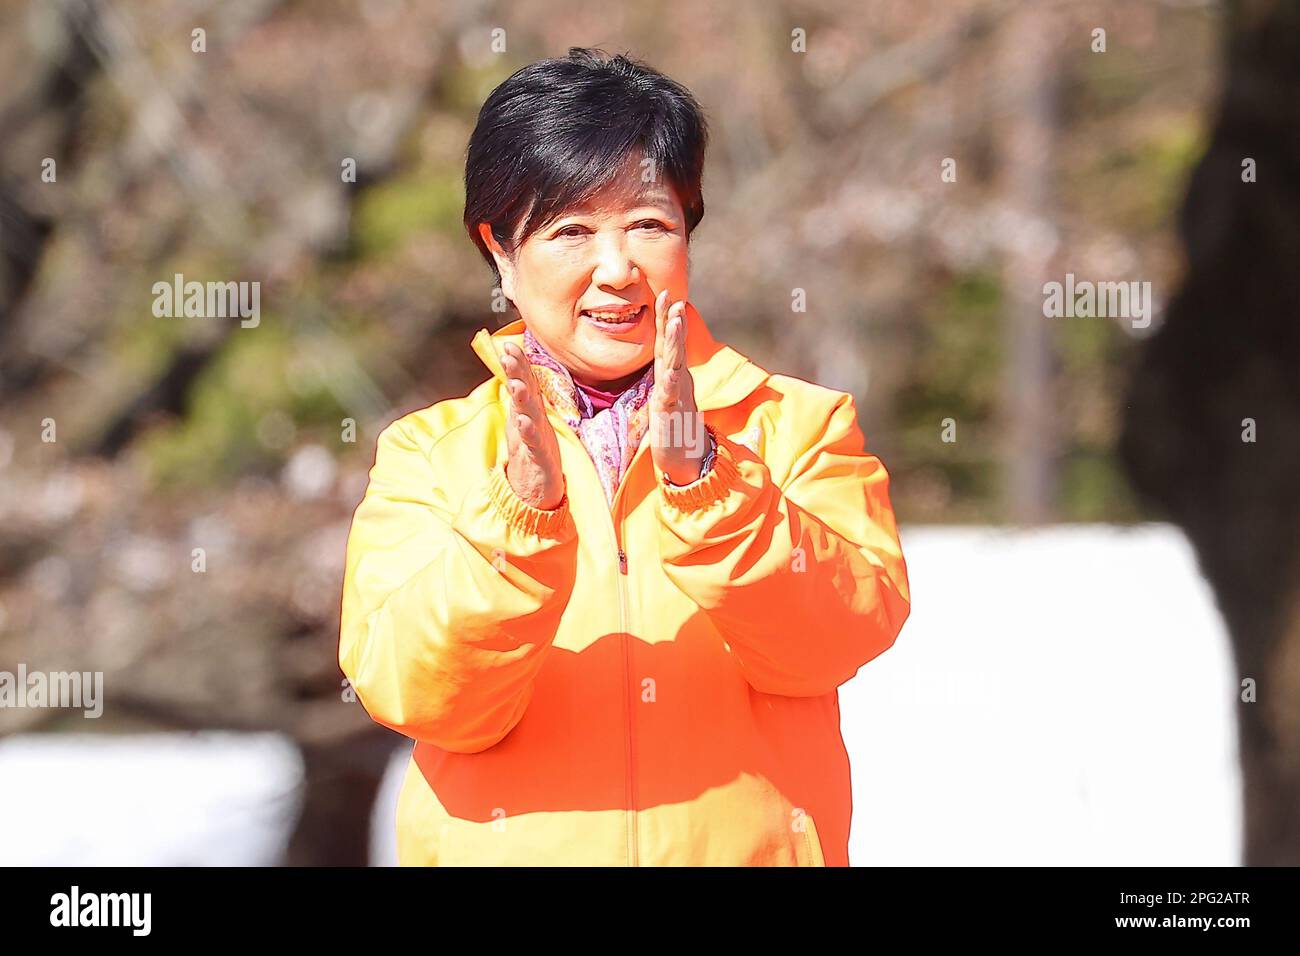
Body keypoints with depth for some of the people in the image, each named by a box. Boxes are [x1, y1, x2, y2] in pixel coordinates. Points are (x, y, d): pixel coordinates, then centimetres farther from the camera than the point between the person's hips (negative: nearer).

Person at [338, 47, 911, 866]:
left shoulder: (802, 426, 9)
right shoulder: (430, 454, 9)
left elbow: (844, 633, -6)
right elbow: (419, 697, -5)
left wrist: (701, 481, -17)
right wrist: (523, 512, -18)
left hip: (749, 845, 0)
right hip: (510, 852, 0)